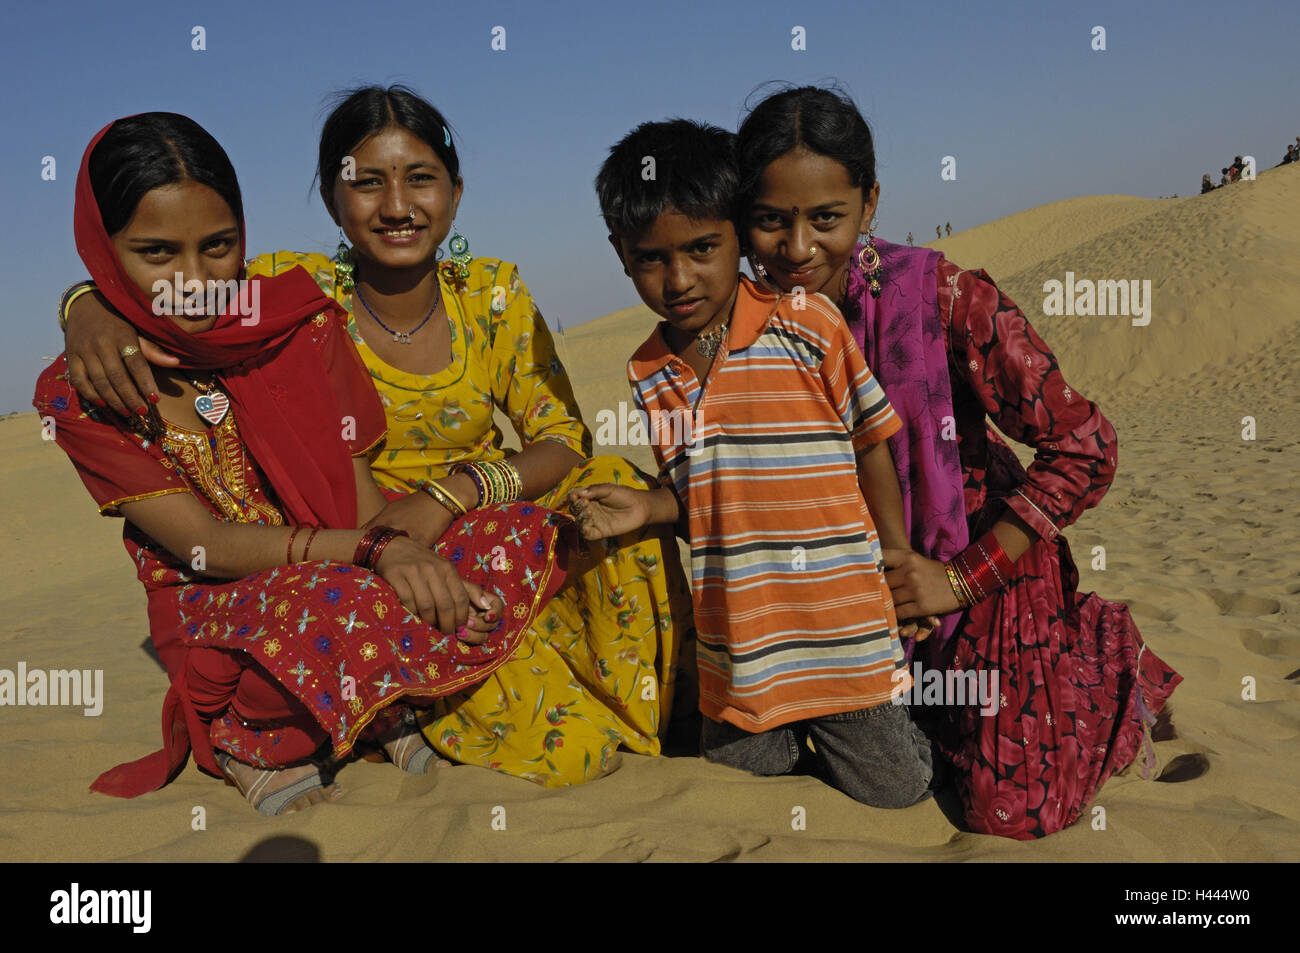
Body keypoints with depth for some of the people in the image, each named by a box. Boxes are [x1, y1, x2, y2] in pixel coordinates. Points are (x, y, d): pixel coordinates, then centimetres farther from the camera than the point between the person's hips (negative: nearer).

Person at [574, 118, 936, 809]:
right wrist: (647, 508, -10)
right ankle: (796, 724, 44)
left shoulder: (809, 326, -14)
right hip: (737, 635, 4)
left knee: (891, 788, 6)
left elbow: (871, 445, -4)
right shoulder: (651, 371, 1)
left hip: (840, 618, -4)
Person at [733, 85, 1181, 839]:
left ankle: (1107, 654, 21)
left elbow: (1085, 449, -21)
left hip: (984, 569, -4)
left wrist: (960, 579, -21)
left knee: (1015, 811, -8)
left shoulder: (943, 297, -25)